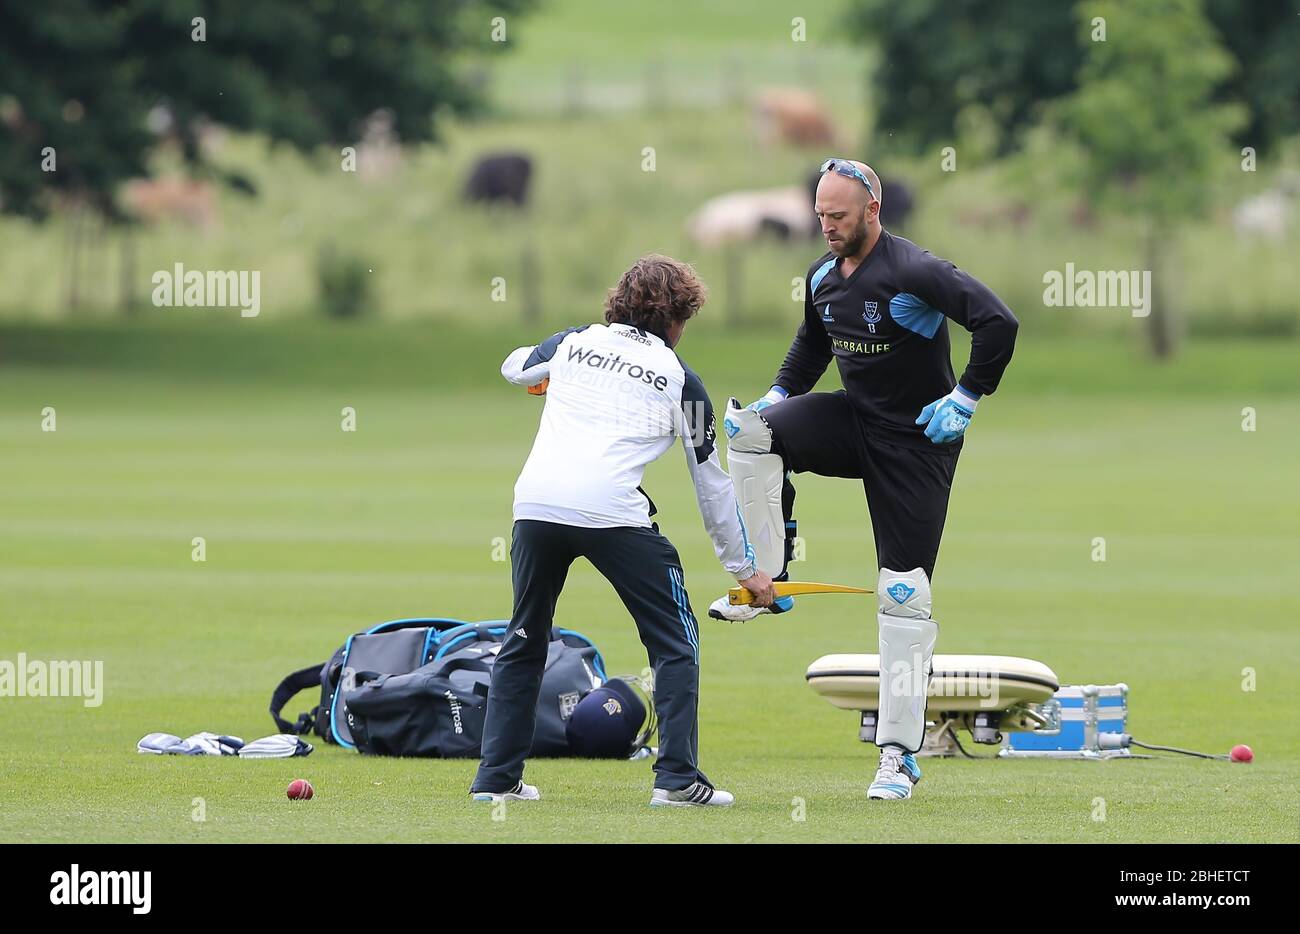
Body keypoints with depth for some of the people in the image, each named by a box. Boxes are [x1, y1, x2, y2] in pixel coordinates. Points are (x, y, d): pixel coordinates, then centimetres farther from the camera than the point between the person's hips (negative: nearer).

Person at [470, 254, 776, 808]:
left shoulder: (574, 342, 19)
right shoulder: (679, 379, 13)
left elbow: (514, 368, 41)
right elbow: (712, 481, 18)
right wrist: (743, 567, 26)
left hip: (536, 502, 4)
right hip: (612, 510, -3)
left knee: (524, 640, 20)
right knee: (675, 641, 9)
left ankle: (496, 777, 19)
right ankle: (677, 778, 1)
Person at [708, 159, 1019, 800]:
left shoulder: (914, 272, -19)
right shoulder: (823, 278, 4)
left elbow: (999, 322, -24)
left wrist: (966, 399, -19)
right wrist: (779, 397, 9)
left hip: (915, 442, -6)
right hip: (852, 423, 6)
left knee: (903, 596, -7)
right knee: (752, 430, -19)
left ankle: (899, 754, -3)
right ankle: (768, 582, -7)